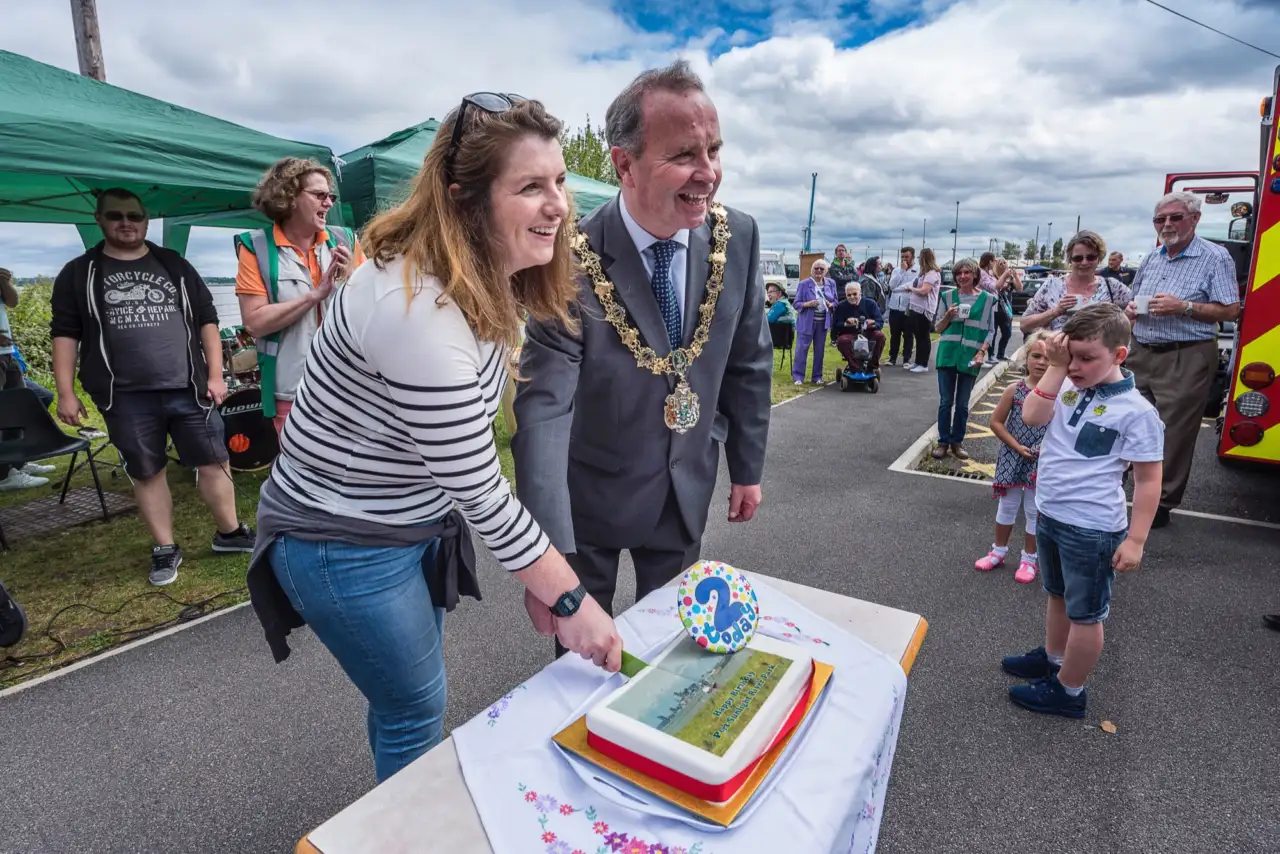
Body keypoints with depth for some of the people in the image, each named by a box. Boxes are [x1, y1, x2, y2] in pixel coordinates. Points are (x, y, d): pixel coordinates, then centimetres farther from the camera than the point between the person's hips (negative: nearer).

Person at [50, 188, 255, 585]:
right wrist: (66, 393, -2)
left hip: (188, 389, 1)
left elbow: (207, 320, 9)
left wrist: (215, 374, 1)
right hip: (126, 398, 0)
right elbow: (65, 333, 6)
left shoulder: (175, 266, 9)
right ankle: (165, 549, 20)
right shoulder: (79, 274, 7)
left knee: (212, 462, 4)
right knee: (146, 474, 8)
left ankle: (229, 532, 20)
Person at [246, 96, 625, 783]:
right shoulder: (418, 309, -33)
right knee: (418, 711, 11)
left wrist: (534, 570, 3)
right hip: (345, 545, -8)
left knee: (410, 698, 25)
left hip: (418, 522, 8)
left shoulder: (490, 286, -4)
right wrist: (569, 599, -19)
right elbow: (480, 489, -28)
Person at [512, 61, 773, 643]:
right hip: (591, 492, -3)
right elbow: (543, 407, -29)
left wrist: (747, 467, 6)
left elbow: (748, 362, 0)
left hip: (687, 490, 4)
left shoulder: (738, 238, -11)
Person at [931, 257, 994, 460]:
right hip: (948, 354, 1)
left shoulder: (987, 299, 2)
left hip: (970, 357, -1)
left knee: (962, 403, 7)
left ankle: (957, 441, 18)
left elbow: (991, 330, 5)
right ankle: (943, 441, 12)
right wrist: (948, 316, -10)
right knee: (946, 401, 4)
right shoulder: (949, 296, 5)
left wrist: (981, 352, -9)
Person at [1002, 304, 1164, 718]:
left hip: (1091, 529, -7)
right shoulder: (1067, 387, -1)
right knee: (1058, 596, 26)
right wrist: (1055, 367, -16)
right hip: (1049, 516, 7)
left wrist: (1135, 540, -16)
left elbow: (1148, 479, -14)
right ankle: (1052, 658, 47)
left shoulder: (1135, 411, -17)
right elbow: (1031, 416, -15)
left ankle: (1068, 691, 27)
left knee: (1084, 613, 11)